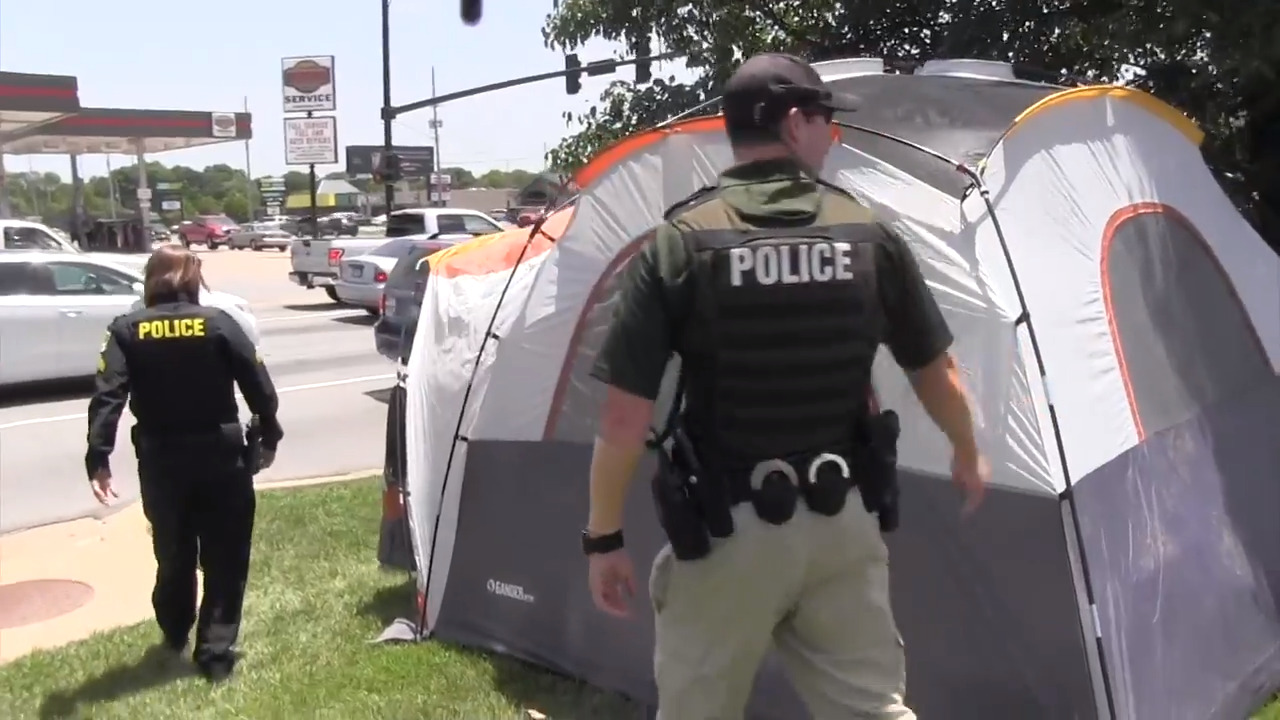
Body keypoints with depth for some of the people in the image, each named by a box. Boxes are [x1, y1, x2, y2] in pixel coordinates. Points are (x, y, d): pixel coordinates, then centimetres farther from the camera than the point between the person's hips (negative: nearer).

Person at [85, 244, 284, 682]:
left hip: (160, 460, 2)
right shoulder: (218, 322, -6)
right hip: (220, 455, -2)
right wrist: (269, 435, 6)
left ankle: (175, 636, 39)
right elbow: (258, 384, -6)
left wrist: (98, 458, -16)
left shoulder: (126, 330, -3)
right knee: (224, 558, 7)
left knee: (173, 553, 20)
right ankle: (215, 653, 5)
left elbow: (108, 396, -13)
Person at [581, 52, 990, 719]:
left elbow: (623, 419, -13)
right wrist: (967, 457, 29)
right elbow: (936, 375, 9)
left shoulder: (678, 244, -11)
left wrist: (603, 538, 0)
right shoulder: (870, 237, -2)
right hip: (842, 523, 3)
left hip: (727, 531, -2)